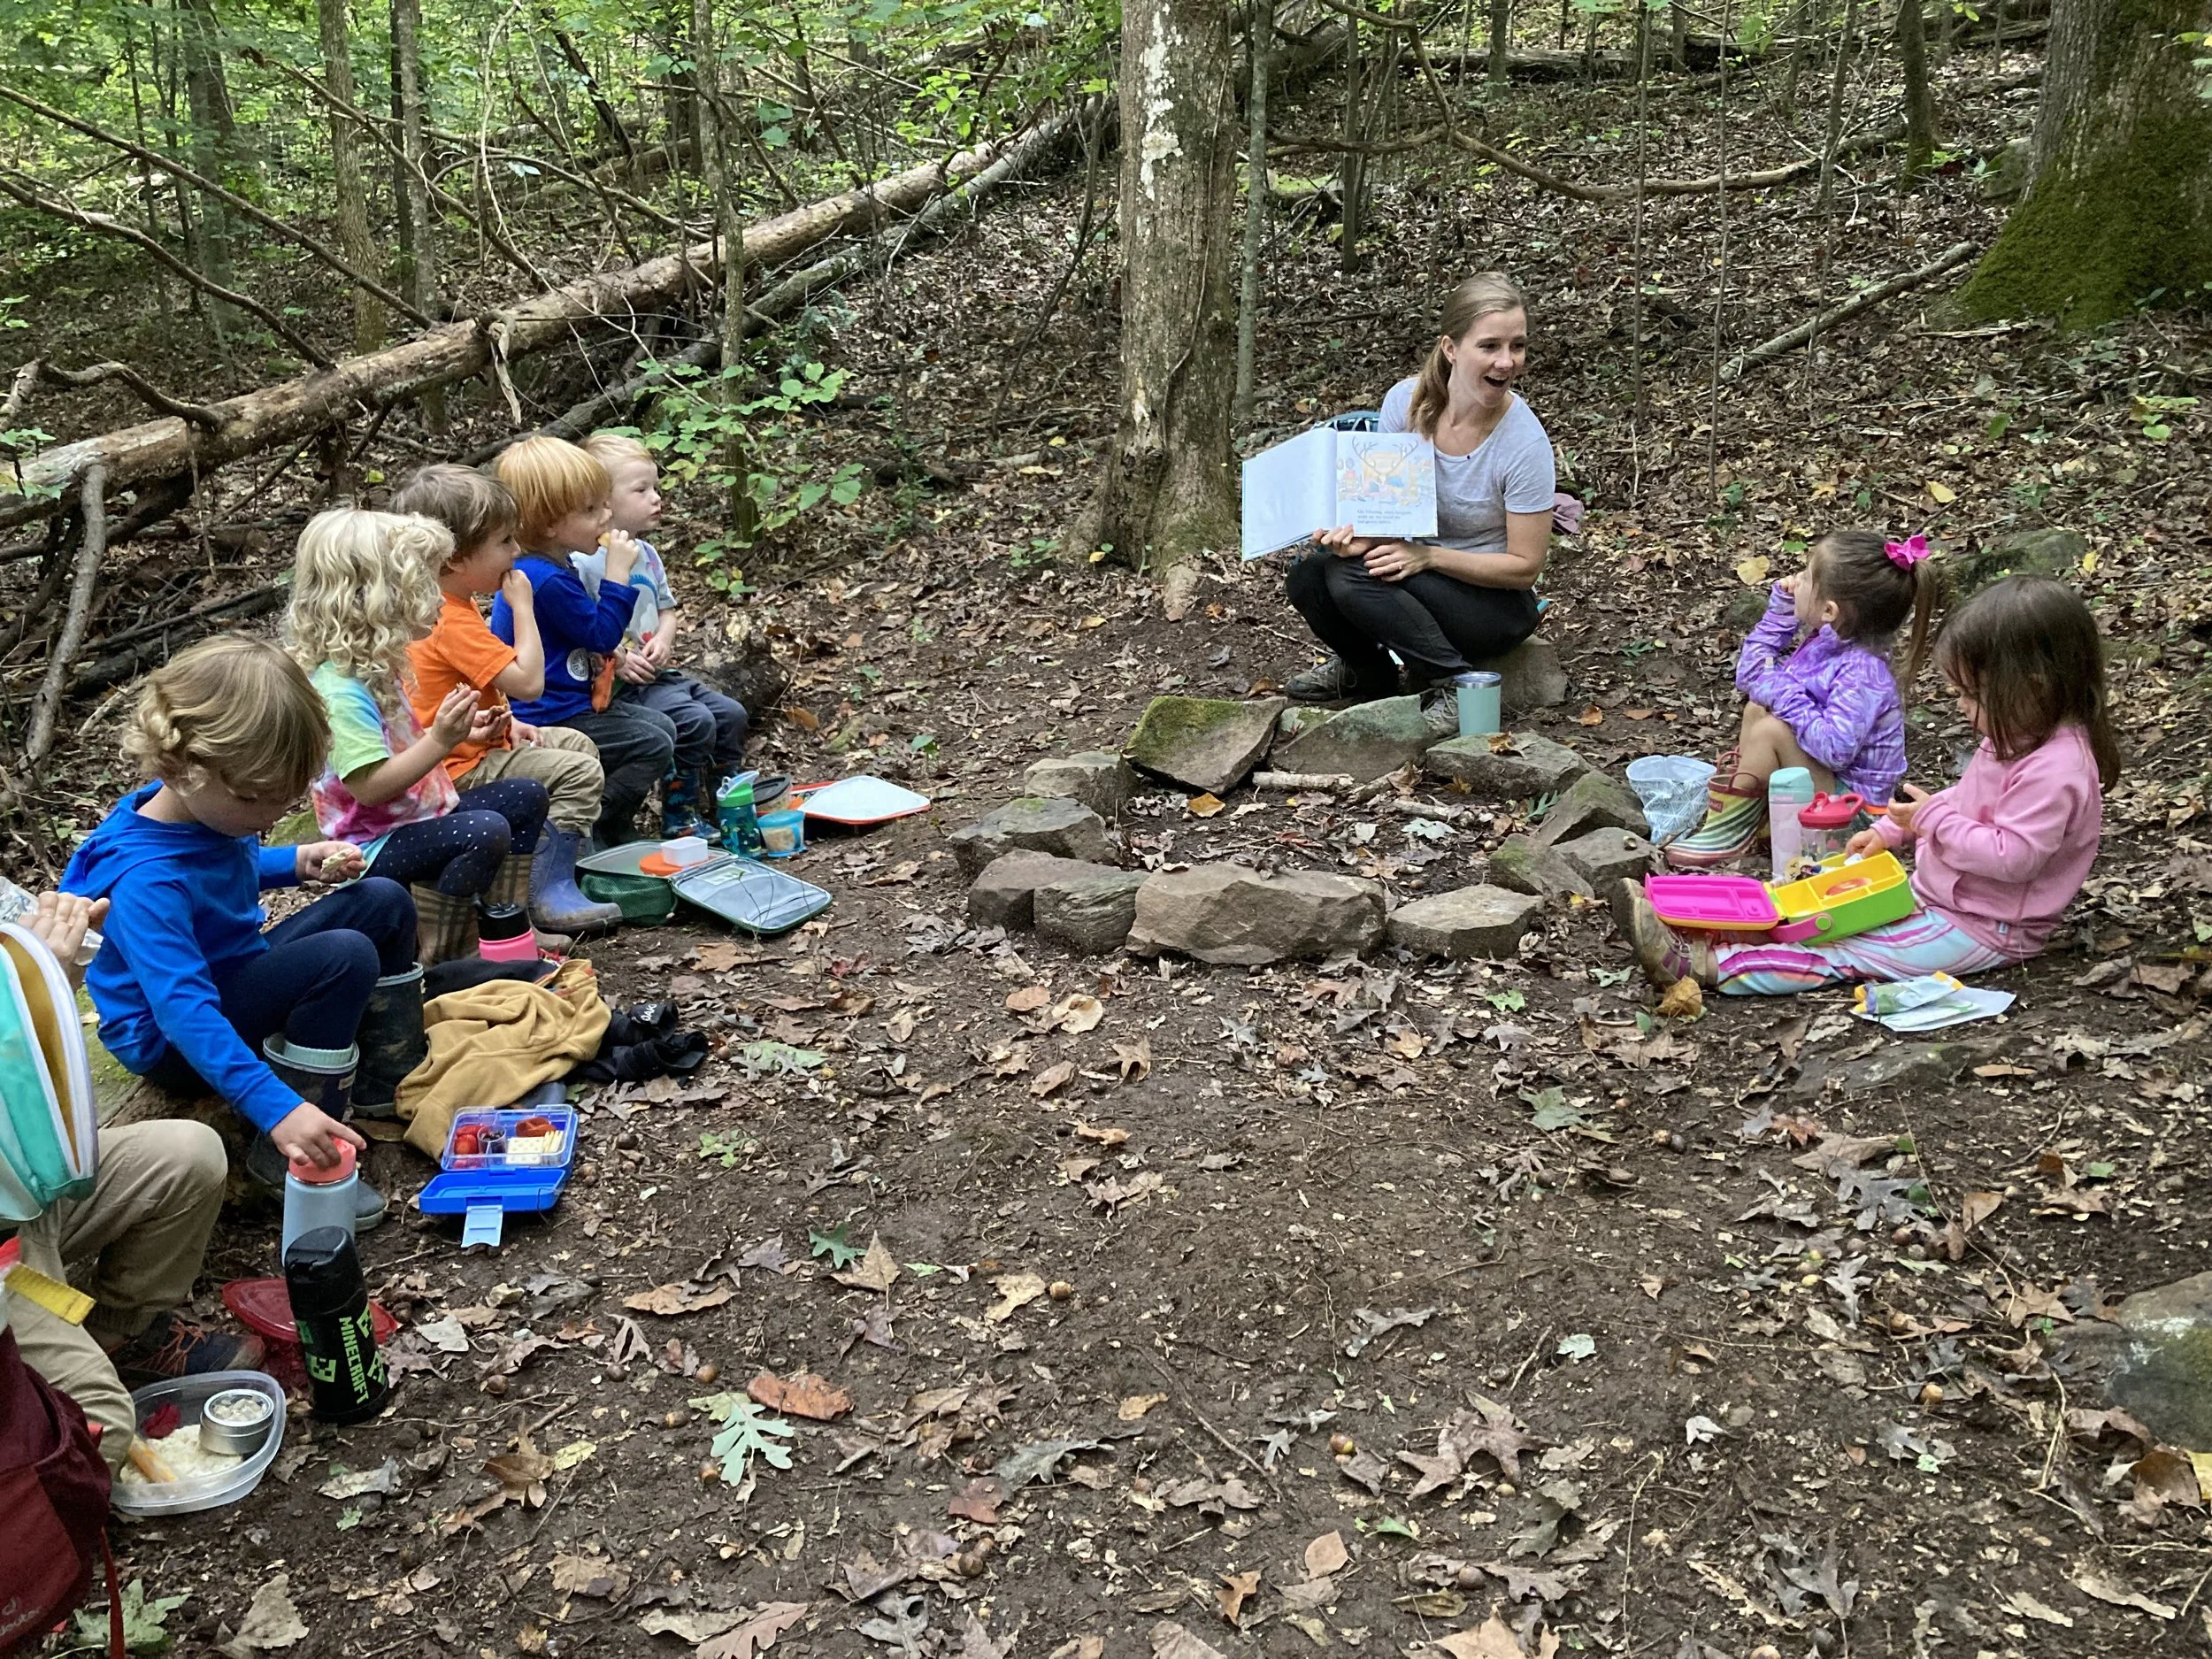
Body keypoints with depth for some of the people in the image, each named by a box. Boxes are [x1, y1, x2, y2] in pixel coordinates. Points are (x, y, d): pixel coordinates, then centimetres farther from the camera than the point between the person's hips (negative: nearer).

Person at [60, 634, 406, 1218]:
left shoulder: (203, 806, -6)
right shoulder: (146, 879, -34)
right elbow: (185, 1011, -43)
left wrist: (297, 863, -1)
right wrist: (277, 1109, -52)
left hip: (236, 974, 9)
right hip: (175, 1042, -9)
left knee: (385, 903, 5)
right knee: (344, 957, -29)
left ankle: (392, 1079, 16)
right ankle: (283, 1160, -19)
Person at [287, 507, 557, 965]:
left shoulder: (374, 666, 9)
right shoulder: (340, 688, -25)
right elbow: (371, 785, -29)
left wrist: (463, 733, 12)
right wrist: (441, 740, -33)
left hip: (416, 816, 11)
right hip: (376, 847, -11)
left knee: (528, 797, 13)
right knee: (486, 832, -32)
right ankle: (432, 961, -19)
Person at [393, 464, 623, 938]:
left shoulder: (441, 606, 7)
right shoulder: (455, 624, -27)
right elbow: (529, 681, -29)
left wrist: (505, 720, 9)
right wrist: (522, 606, -20)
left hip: (477, 743, 11)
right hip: (465, 768, -11)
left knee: (579, 745, 19)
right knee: (581, 774, -20)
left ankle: (554, 847, 23)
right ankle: (552, 896, -20)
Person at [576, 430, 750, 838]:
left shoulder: (647, 554, 12)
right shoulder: (583, 561, -17)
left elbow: (668, 608, 19)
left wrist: (664, 640, -1)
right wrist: (617, 660, -22)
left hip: (657, 673, 9)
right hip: (616, 684, -9)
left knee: (732, 715, 2)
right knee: (695, 723, -24)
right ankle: (681, 820, -11)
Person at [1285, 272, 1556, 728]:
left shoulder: (1525, 443, -23)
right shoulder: (1407, 400, -10)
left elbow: (1524, 566, -16)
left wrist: (1428, 555, -28)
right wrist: (1361, 530, -23)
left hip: (1496, 599, -5)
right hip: (1415, 571, 5)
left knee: (1354, 578, -28)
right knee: (1309, 575, -18)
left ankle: (1456, 684, -13)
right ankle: (1366, 671, 11)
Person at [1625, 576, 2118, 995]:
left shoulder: (2056, 768, -26)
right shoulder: (2015, 738, 7)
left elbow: (2013, 856, -30)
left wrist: (1933, 821, -22)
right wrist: (1891, 831, 8)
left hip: (1984, 931, -10)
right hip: (1935, 894, 10)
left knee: (1844, 950, -17)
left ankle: (1703, 963, -25)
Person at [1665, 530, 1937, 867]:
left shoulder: (1861, 672, -26)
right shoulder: (1824, 643, 1)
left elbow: (1835, 748, -35)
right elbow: (1750, 673, 9)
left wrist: (1781, 691, -29)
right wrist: (1781, 608, -1)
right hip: (1823, 778, 10)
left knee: (1772, 729, -25)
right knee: (1756, 707, 3)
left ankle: (1731, 827, -9)